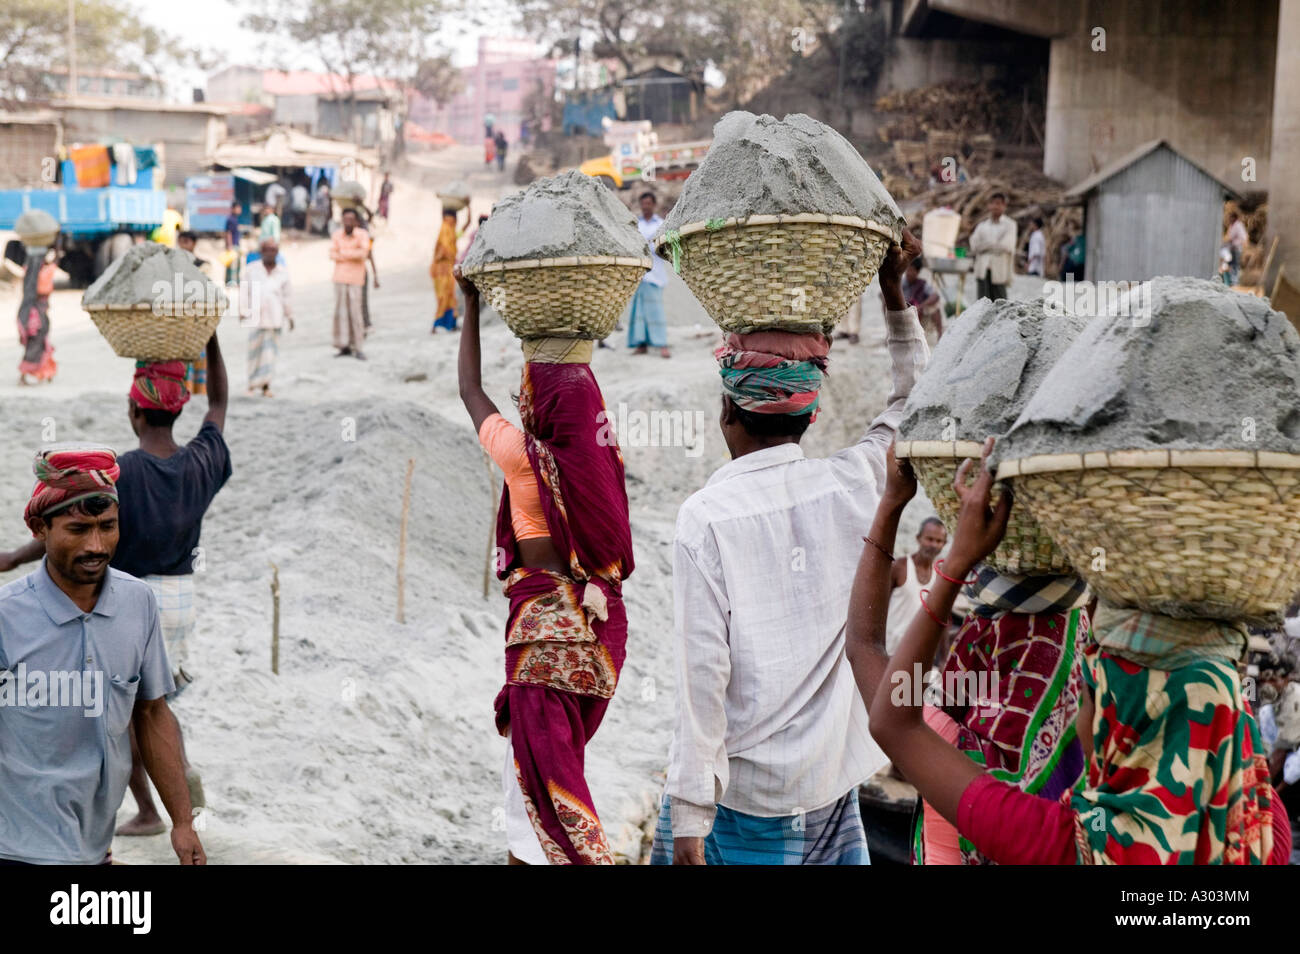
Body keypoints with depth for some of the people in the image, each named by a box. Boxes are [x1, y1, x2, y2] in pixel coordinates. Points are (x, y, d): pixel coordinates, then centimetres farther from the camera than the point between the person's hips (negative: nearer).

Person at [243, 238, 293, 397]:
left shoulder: (282, 271, 6)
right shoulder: (253, 269, 3)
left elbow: (287, 295, 10)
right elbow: (245, 291, 6)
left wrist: (290, 315, 11)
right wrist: (243, 311, 2)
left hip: (275, 316, 1)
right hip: (256, 314, -1)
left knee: (270, 350, -1)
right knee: (255, 349, 0)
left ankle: (266, 385, 1)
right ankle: (253, 384, 12)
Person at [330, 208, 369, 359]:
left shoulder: (363, 235, -3)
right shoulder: (337, 235, 6)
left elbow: (363, 253, -17)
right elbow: (332, 255, -3)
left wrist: (343, 252, -11)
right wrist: (353, 254, -12)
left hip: (355, 279, -3)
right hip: (340, 278, 3)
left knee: (355, 312, -5)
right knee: (340, 312, 1)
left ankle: (357, 347, 1)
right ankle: (344, 347, 6)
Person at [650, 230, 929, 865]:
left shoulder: (706, 517, -13)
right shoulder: (850, 487, -2)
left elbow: (703, 670, -16)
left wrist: (689, 816, -12)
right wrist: (894, 292, 19)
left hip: (744, 790, -4)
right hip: (835, 781, 5)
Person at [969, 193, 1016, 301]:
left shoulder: (1009, 224, 6)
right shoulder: (982, 226, 17)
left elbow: (1007, 246, -8)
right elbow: (974, 246, 3)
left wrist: (986, 244, 0)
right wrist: (996, 244, -5)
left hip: (999, 271, -3)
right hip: (983, 270, 3)